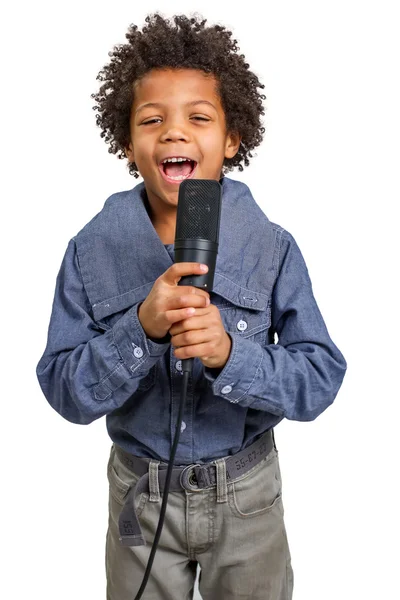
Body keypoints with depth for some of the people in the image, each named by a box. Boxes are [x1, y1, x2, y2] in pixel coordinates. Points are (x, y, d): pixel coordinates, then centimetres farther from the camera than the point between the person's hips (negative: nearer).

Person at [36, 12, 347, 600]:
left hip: (247, 491, 0)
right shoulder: (91, 251, -12)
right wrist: (141, 330, -31)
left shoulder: (273, 247, -13)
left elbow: (322, 378, -15)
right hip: (140, 493, 1)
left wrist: (229, 353, -33)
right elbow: (64, 393, -13)